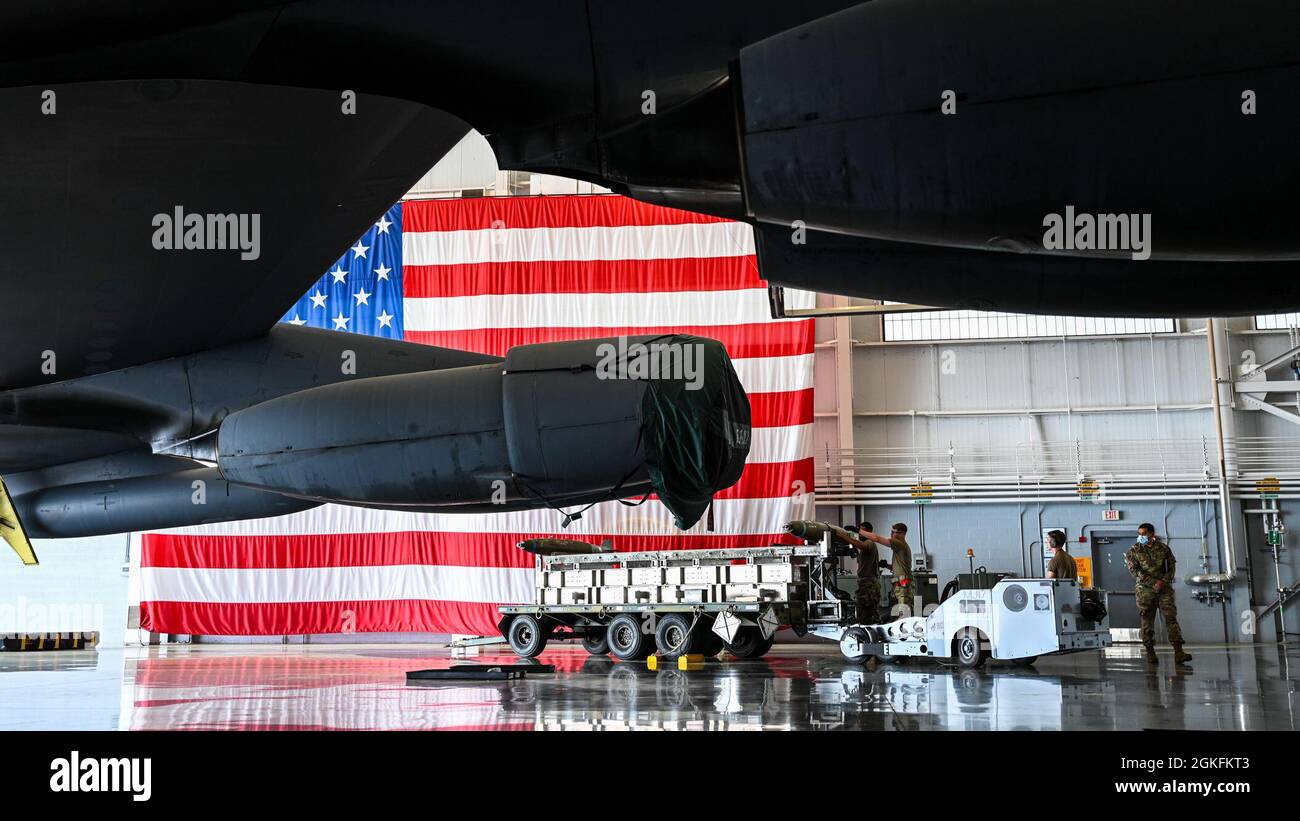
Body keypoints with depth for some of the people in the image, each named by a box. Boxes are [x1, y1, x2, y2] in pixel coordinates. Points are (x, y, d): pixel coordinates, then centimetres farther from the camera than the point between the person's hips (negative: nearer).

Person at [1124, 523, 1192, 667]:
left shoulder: (1164, 548, 7)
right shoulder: (1134, 551, 2)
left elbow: (1171, 566, 6)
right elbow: (1134, 570, -7)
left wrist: (1163, 581, -11)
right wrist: (1153, 583, -16)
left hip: (1164, 588, 1)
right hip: (1145, 590, -1)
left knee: (1171, 617, -10)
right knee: (1147, 622, 1)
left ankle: (1178, 652, -16)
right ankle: (1150, 653, 10)